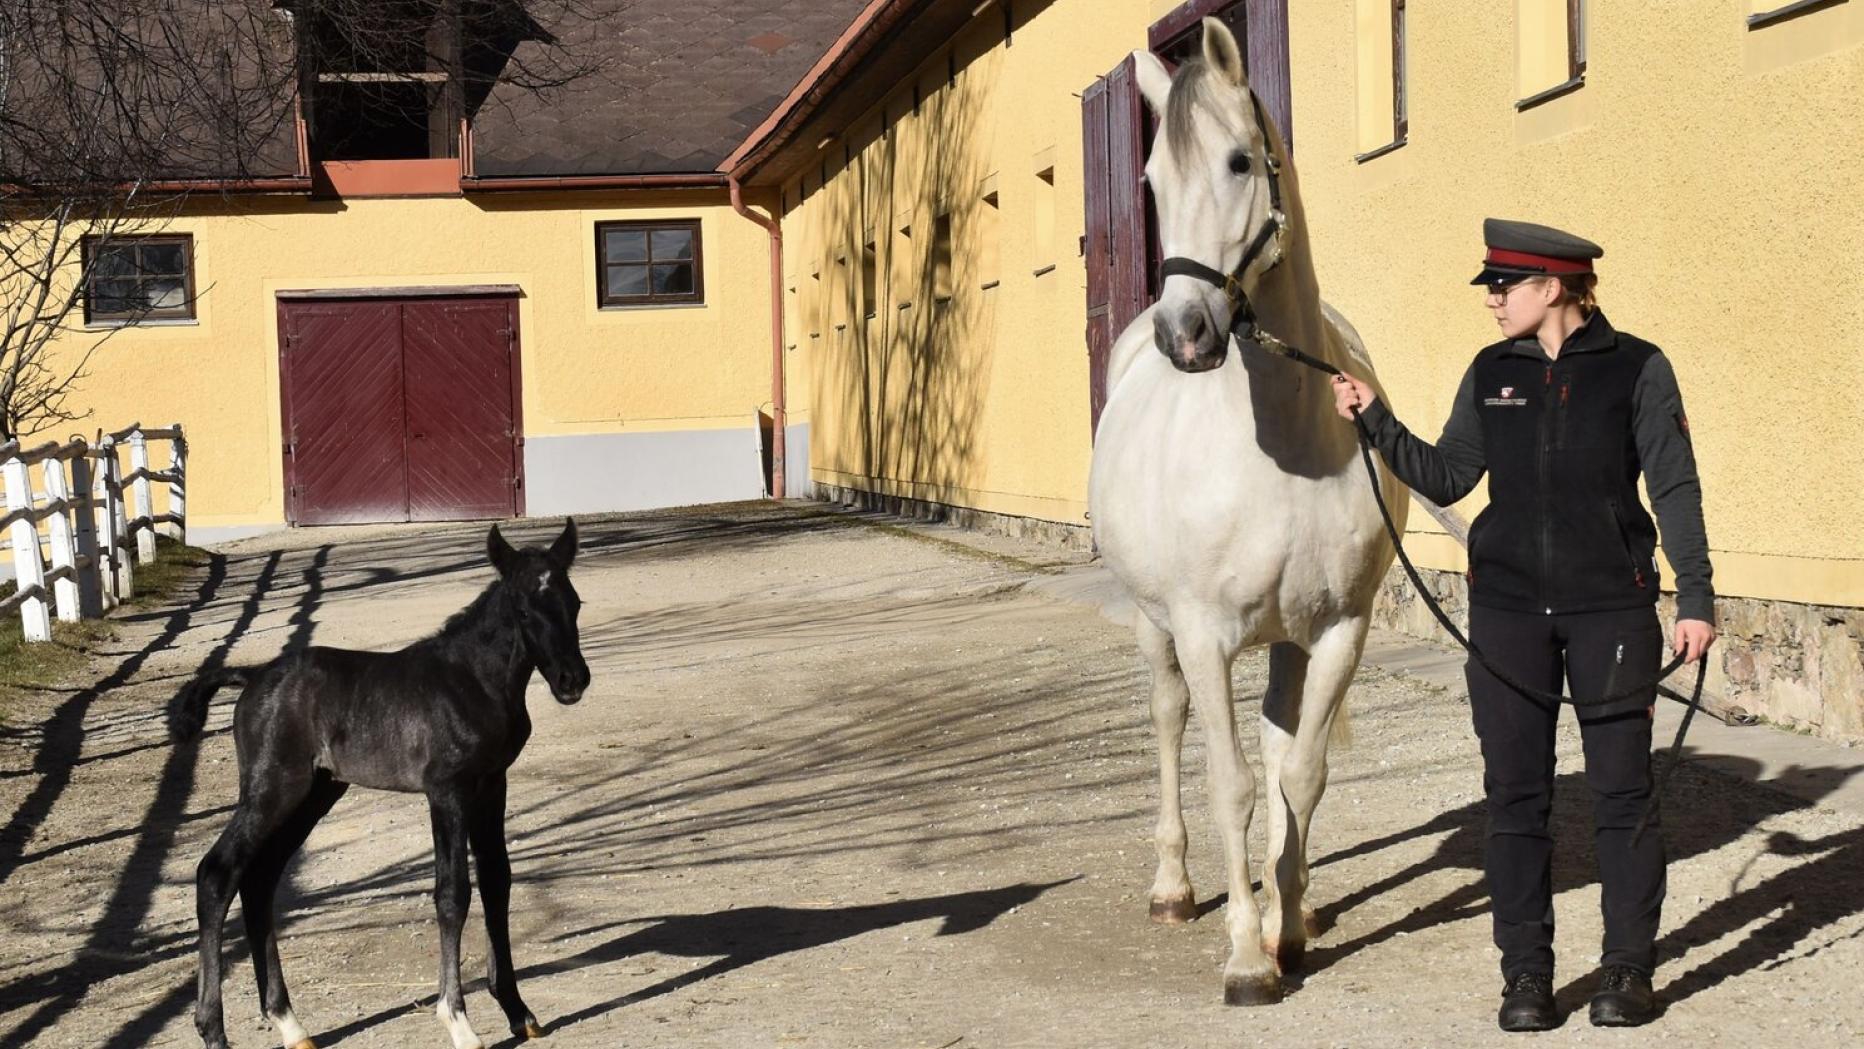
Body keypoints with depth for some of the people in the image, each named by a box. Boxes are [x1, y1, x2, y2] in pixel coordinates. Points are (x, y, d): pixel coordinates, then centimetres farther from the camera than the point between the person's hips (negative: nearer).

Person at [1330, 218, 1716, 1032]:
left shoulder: (1637, 368, -5)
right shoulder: (1490, 374, 5)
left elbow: (1675, 490, -4)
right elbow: (1445, 479, 9)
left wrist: (1696, 598, -9)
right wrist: (1374, 420, -2)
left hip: (1611, 606, -3)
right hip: (1507, 607, 3)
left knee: (1621, 790, 3)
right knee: (1516, 794, 5)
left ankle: (1628, 969, 17)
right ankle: (1526, 971, 15)